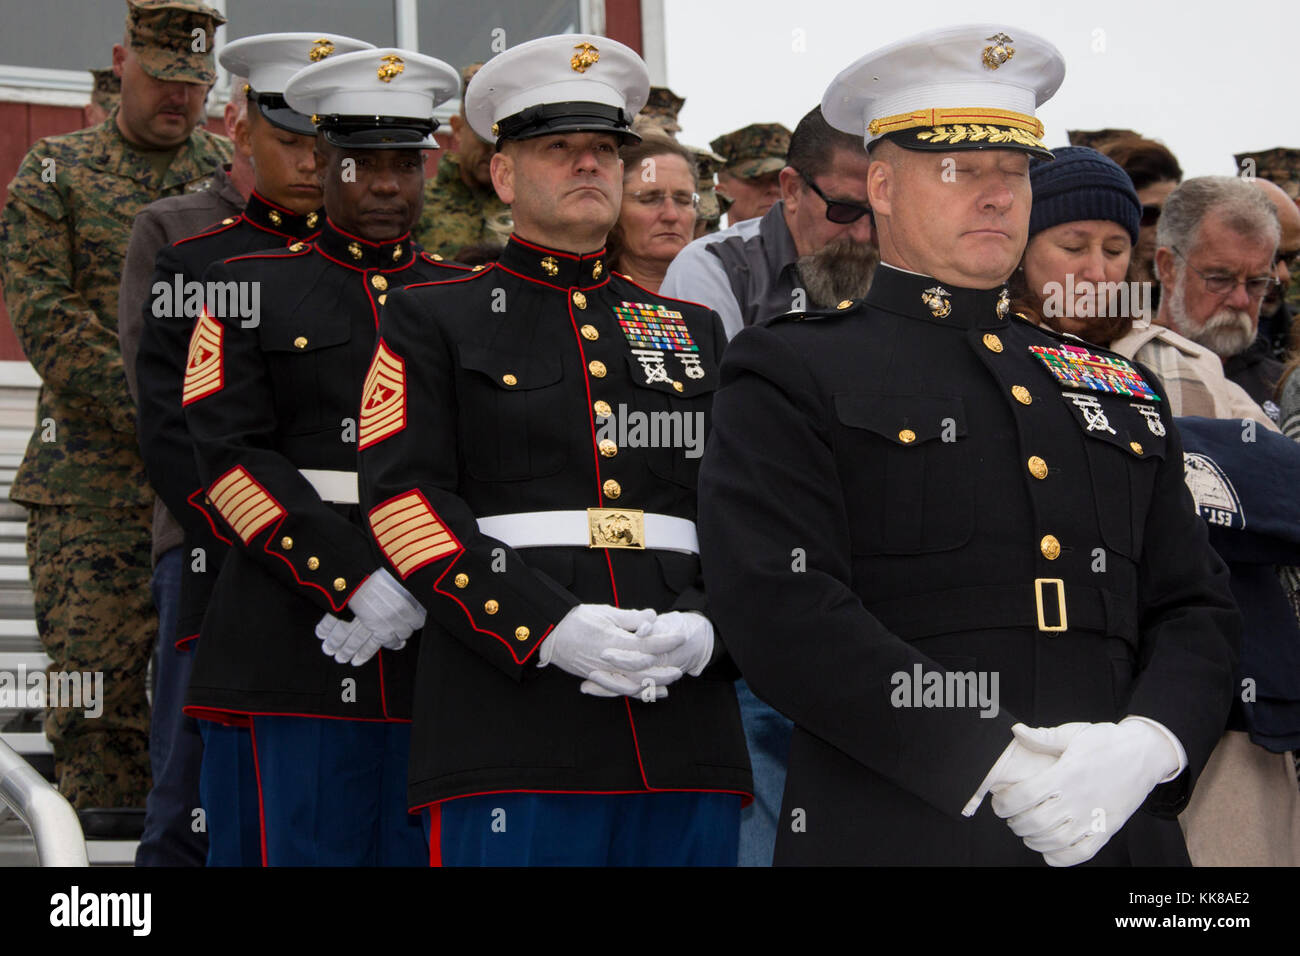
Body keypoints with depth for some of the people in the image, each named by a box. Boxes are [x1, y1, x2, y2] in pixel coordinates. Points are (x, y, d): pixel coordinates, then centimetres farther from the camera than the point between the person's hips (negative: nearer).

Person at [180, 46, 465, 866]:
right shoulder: (251, 290, 7)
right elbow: (233, 458, -4)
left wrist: (422, 591, -9)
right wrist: (354, 582, -13)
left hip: (440, 638, 2)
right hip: (293, 637, -2)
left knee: (420, 844, 4)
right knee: (302, 845, -2)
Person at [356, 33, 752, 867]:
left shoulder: (694, 330, 21)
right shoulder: (433, 320, 10)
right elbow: (408, 500, -3)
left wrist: (705, 624, -7)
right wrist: (548, 627, -15)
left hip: (686, 726, 4)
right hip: (512, 733, -4)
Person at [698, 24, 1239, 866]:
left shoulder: (1121, 391, 18)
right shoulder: (792, 380, 1)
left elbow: (1194, 609, 13)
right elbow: (782, 609, -12)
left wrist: (1146, 745, -9)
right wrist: (999, 766, -19)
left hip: (1121, 830, 5)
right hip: (894, 835, -4)